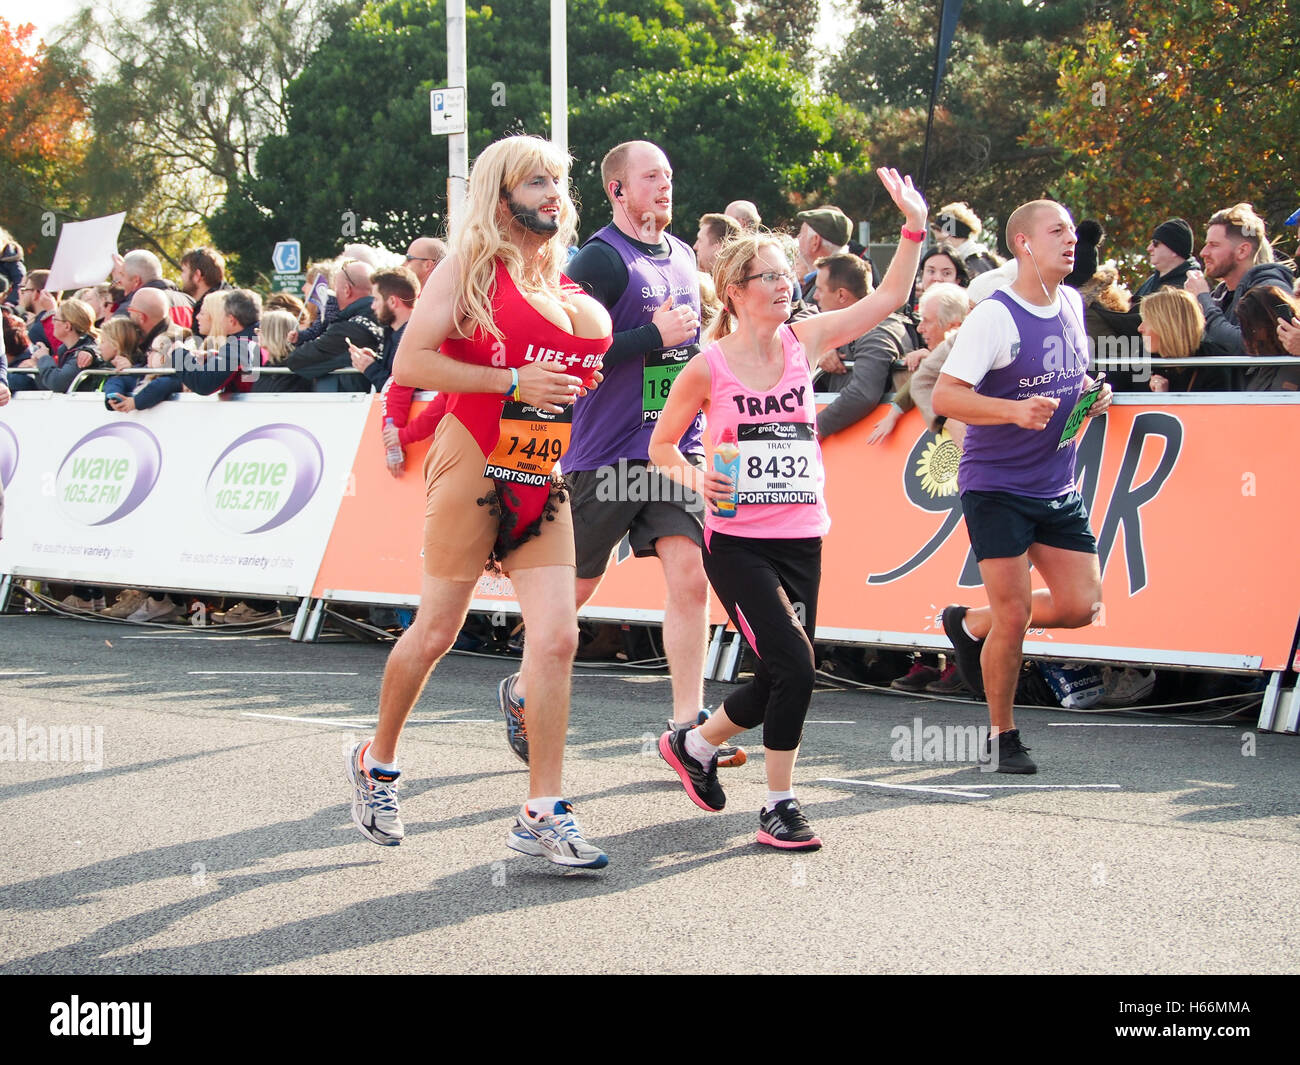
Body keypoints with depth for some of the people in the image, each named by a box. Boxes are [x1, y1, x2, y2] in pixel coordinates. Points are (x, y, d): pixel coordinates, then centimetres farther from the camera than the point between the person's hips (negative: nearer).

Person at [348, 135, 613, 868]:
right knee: (436, 631, 4)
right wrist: (512, 382, -18)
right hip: (474, 470, -6)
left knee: (557, 636, -5)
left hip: (543, 481, 6)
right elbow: (410, 364, -14)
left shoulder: (566, 288, 16)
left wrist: (594, 339, 9)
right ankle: (376, 763, 28)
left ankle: (543, 815, -3)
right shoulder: (473, 266, -4)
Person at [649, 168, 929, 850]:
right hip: (737, 542, -5)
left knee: (779, 682, 8)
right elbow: (661, 445, 6)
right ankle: (778, 807, 0)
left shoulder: (803, 342, 4)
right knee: (794, 669, -15)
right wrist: (696, 479, -13)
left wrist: (914, 227, -9)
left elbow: (888, 298, 3)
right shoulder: (708, 368, -5)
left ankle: (694, 745, 35)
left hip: (802, 539, 5)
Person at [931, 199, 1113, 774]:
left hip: (1057, 488, 7)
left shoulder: (1072, 303, 8)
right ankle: (1003, 738, 12)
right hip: (997, 485, -7)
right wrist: (1016, 410, -32)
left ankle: (971, 624, 25)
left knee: (1080, 606, 0)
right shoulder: (994, 315, -15)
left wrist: (1093, 396, 5)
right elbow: (945, 396, -20)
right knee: (1014, 615, -7)